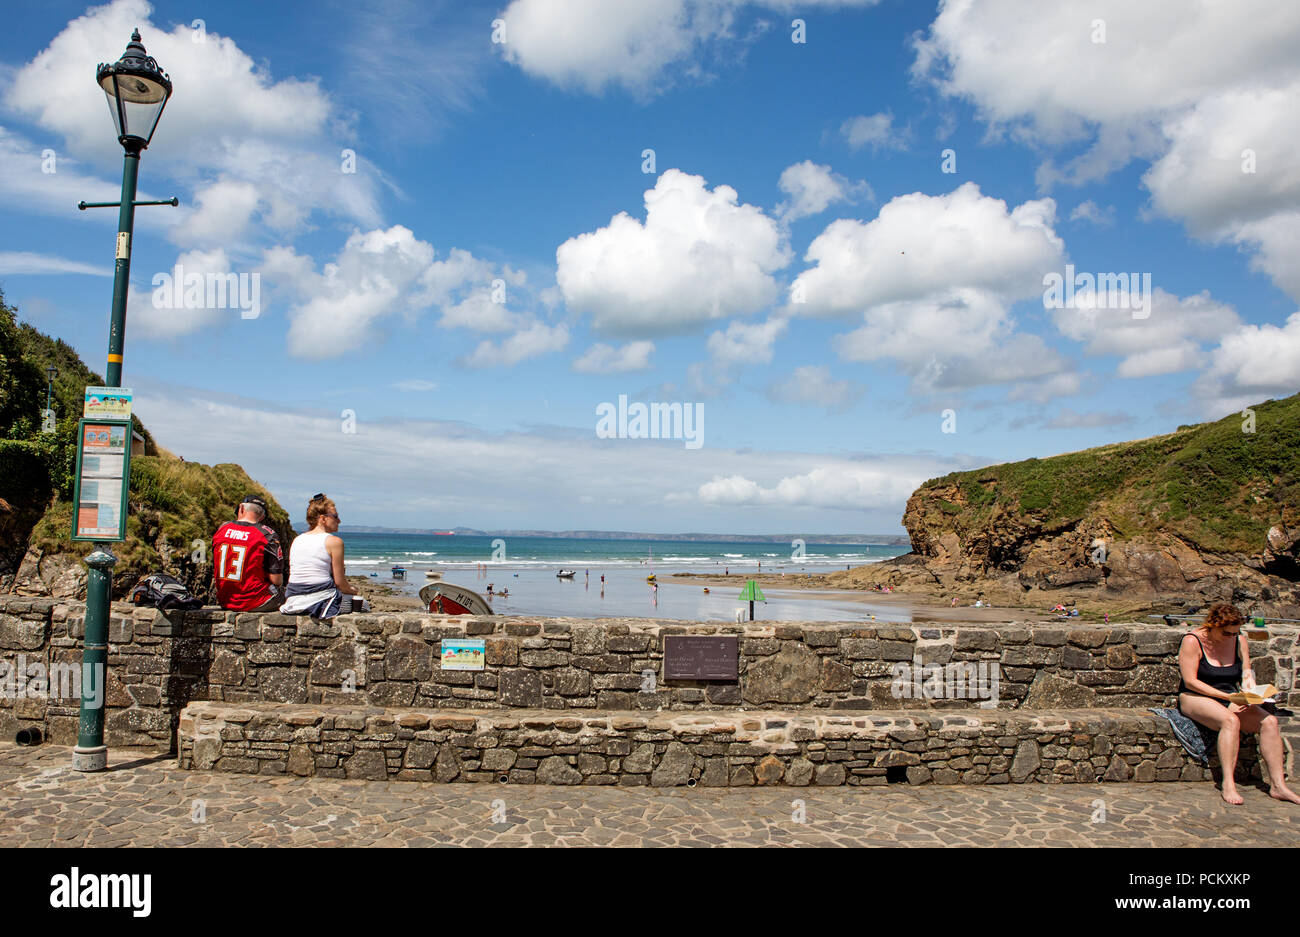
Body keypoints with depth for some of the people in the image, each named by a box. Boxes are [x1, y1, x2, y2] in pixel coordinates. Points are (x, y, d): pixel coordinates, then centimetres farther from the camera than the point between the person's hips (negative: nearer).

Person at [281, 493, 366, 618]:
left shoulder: (297, 540, 12)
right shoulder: (334, 541, -8)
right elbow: (339, 582, -8)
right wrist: (354, 592, 14)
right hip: (321, 602, -6)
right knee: (361, 603, 15)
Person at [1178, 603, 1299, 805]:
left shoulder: (1239, 640, 7)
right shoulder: (1193, 641, -11)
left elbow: (1246, 672, 13)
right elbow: (1190, 682, -15)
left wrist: (1251, 690, -11)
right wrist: (1227, 697, -21)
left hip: (1231, 699, 6)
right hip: (1196, 698, -6)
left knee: (1269, 721, -19)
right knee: (1231, 720, -35)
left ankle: (1277, 785, -17)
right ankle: (1228, 785, -36)